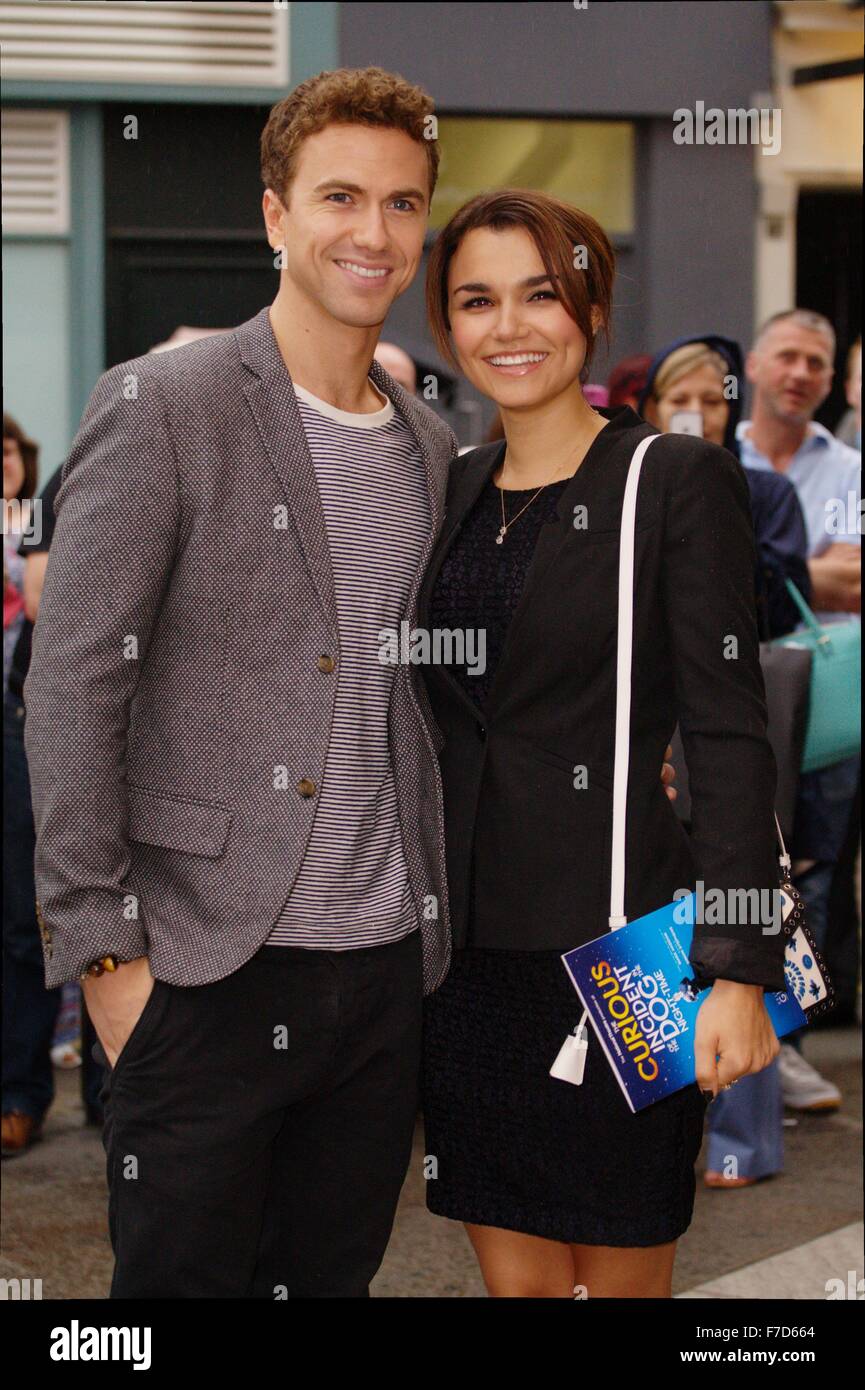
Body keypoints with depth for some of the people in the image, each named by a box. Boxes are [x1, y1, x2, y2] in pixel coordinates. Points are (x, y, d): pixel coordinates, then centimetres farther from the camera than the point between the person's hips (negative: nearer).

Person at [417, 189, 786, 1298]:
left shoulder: (677, 479, -6)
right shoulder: (447, 488, 11)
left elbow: (730, 736, -10)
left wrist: (739, 971, -16)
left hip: (610, 944, -5)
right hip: (464, 947, 5)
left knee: (617, 1280, 6)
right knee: (513, 1275, 11)